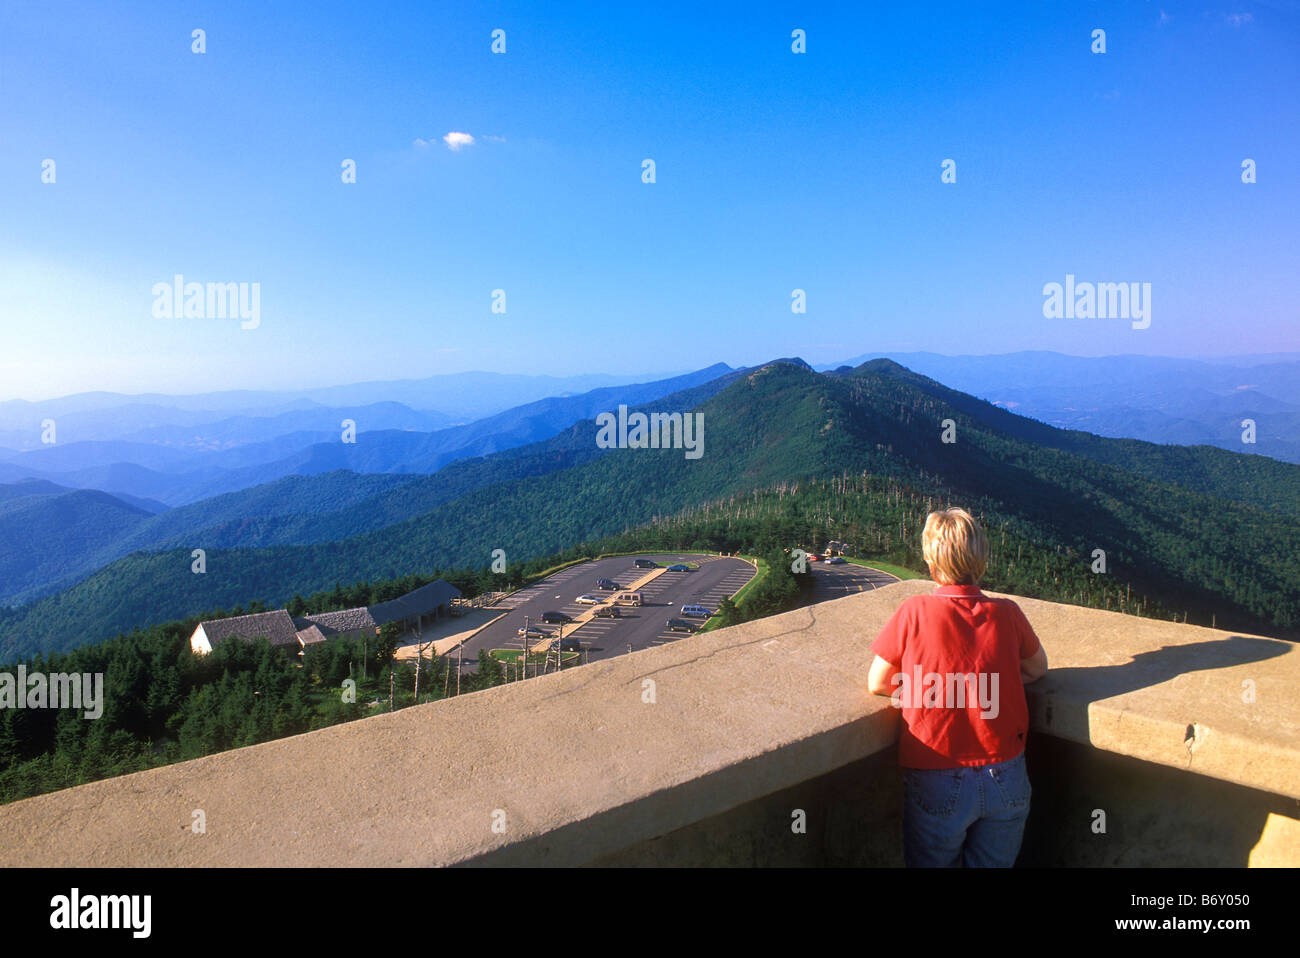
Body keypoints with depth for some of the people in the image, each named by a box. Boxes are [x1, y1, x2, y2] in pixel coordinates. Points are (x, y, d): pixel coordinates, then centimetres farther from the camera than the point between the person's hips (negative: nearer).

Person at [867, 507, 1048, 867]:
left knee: (931, 862, 17)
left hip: (937, 784, -3)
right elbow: (1037, 669, 15)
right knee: (995, 863, 22)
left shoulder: (914, 612, -13)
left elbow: (877, 683, -2)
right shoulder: (1007, 613, -5)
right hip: (1006, 779, 3)